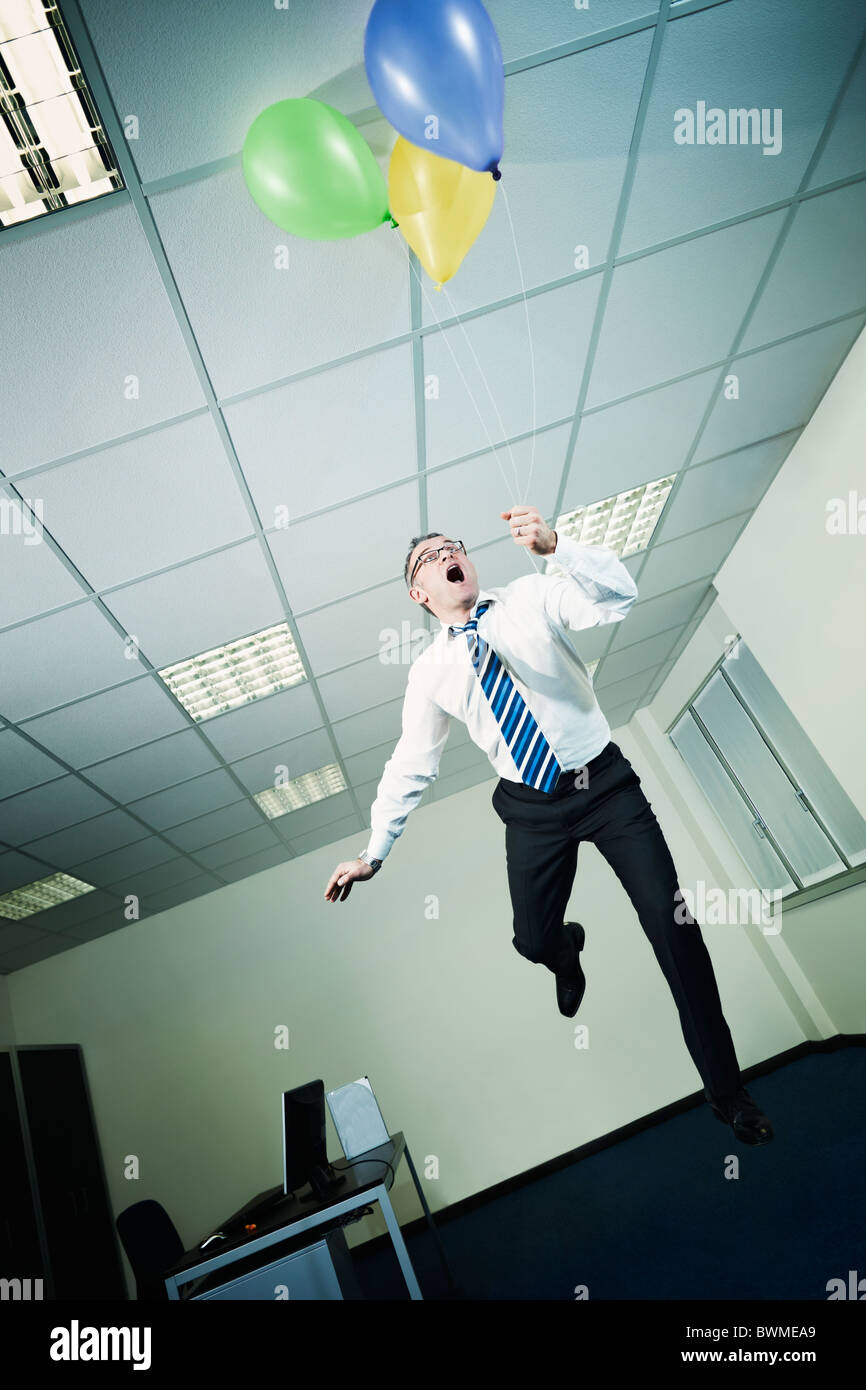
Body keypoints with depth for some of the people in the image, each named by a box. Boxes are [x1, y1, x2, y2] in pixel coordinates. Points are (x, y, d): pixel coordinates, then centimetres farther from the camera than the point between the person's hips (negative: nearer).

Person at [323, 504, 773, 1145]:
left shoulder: (530, 598, -3)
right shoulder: (431, 671, 1)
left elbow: (619, 596, -18)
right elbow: (410, 767, 7)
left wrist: (557, 545, -34)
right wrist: (373, 852, 7)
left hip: (607, 784, -1)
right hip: (534, 809, 2)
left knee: (673, 924, -5)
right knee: (535, 940, 4)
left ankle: (726, 1088, 16)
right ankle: (568, 949, 47)